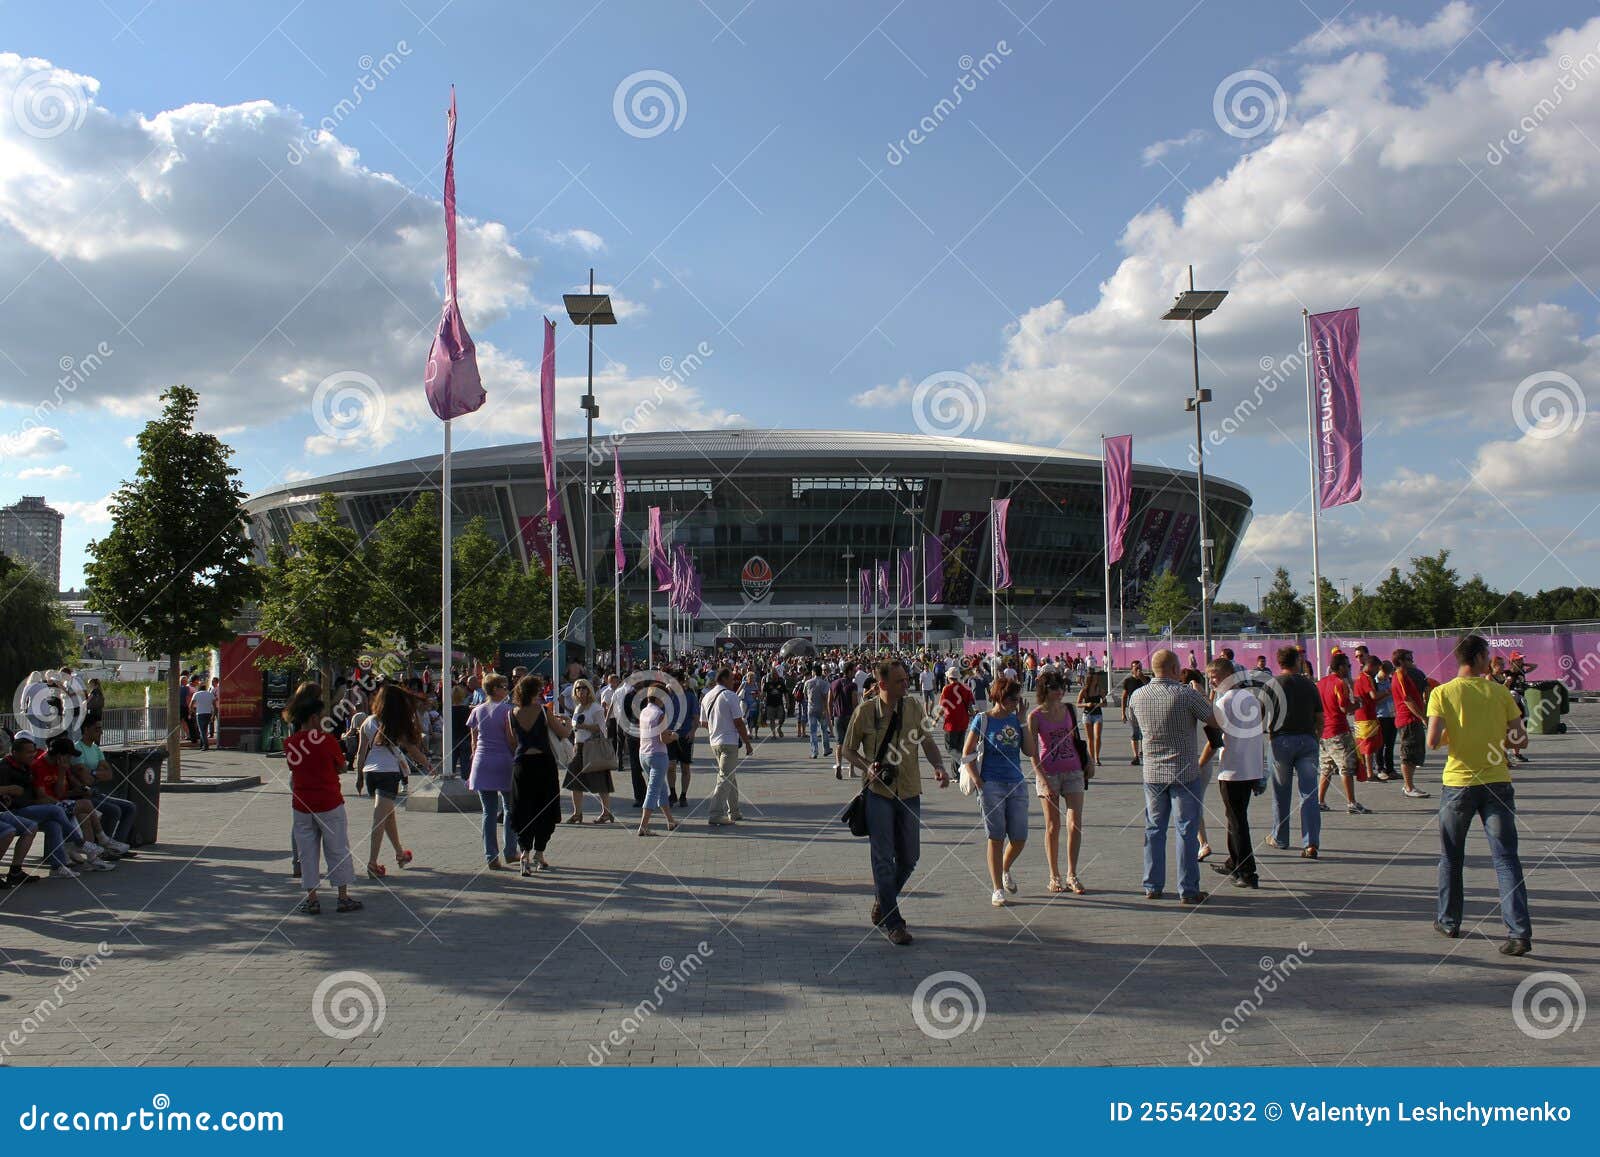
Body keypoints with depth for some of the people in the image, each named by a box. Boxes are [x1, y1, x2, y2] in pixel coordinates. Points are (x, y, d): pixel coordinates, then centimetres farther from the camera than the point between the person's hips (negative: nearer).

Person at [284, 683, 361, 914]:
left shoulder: (289, 743, -2)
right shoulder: (328, 741, -13)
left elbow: (293, 769, 9)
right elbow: (341, 767, -3)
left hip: (302, 805, 3)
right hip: (329, 804, -3)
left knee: (307, 852, 11)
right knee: (338, 851, 8)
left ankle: (311, 900, 13)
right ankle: (344, 898, 12)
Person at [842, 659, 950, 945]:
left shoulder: (914, 707, 2)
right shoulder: (865, 711, -6)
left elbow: (927, 742, 6)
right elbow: (849, 750, 3)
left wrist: (939, 766, -14)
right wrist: (867, 767, -15)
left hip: (909, 792, 4)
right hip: (878, 792, -4)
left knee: (909, 858, 11)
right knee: (883, 858, -4)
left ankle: (883, 902, 35)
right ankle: (892, 922, 5)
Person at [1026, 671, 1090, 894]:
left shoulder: (1070, 710, 6)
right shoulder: (1035, 717, -7)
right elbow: (1033, 753, -10)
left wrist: (1088, 761, 17)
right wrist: (1044, 782, -16)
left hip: (1073, 771, 3)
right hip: (1048, 774, -3)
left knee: (1075, 824, -3)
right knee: (1053, 826, 3)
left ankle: (1072, 875, 7)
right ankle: (1054, 877, 14)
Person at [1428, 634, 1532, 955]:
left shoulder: (1442, 693, -4)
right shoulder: (1499, 691, 1)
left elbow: (1433, 741, -13)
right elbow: (1520, 739, -1)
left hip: (1457, 783, 0)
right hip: (1497, 782, 1)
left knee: (1451, 858, 15)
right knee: (1506, 858, 1)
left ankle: (1449, 921, 25)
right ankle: (1519, 931, -8)